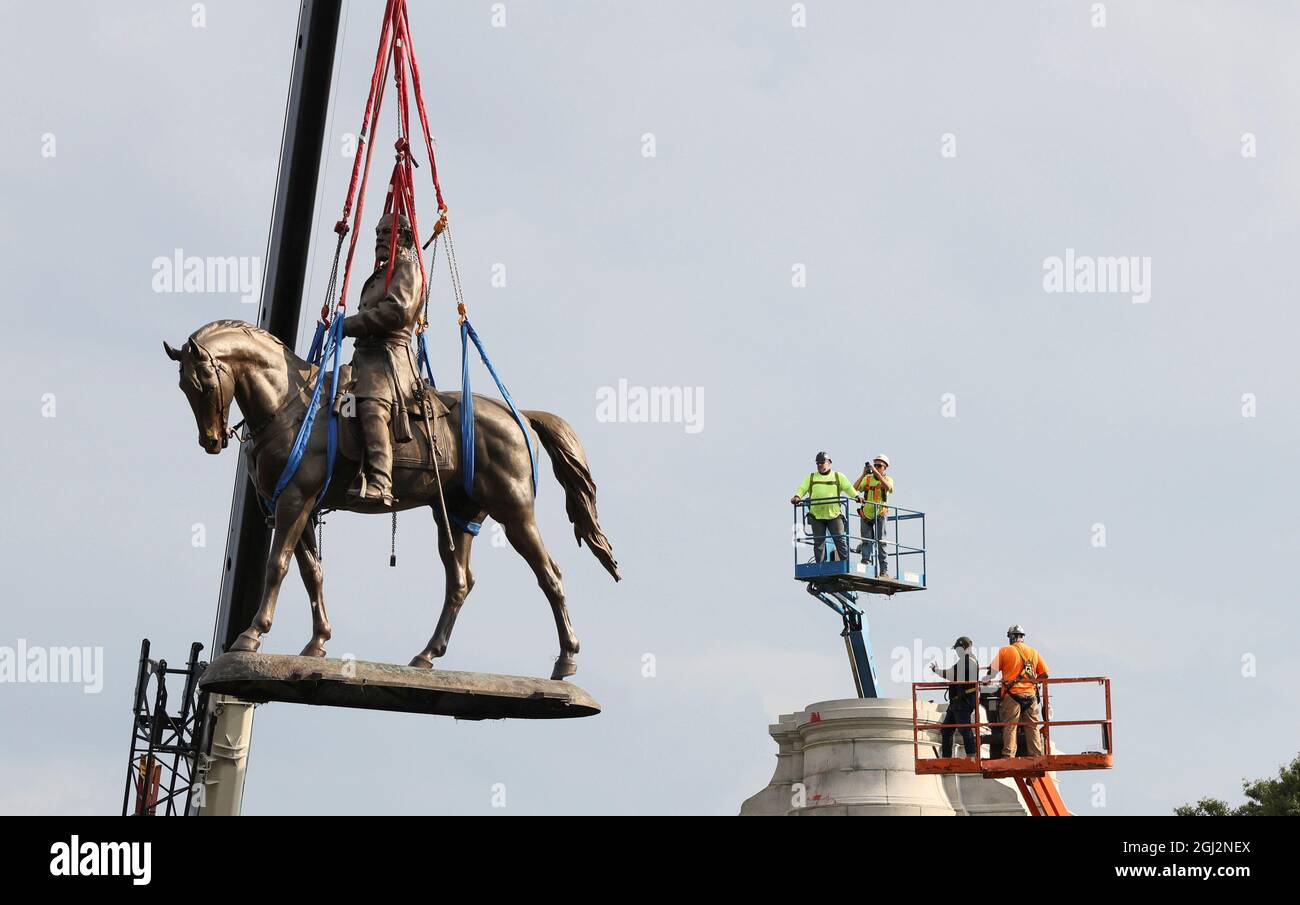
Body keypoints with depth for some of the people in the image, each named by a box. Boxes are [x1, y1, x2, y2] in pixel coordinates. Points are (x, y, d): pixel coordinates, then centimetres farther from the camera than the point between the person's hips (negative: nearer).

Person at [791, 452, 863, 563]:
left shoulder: (838, 477, 13)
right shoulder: (811, 477, 16)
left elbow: (848, 487, 3)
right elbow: (802, 488, 7)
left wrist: (856, 495, -15)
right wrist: (797, 496, -15)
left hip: (834, 515, -2)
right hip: (816, 515, 2)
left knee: (840, 539, -6)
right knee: (818, 542, 3)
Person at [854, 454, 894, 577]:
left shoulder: (887, 479, 4)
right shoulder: (867, 478, 8)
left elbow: (888, 487, -21)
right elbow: (854, 489, -5)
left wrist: (876, 472, -24)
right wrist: (863, 474, -11)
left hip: (879, 515, -2)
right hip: (866, 515, 2)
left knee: (880, 543, -6)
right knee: (866, 542, 3)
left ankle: (884, 570, -6)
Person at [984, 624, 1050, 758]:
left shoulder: (1005, 651, 0)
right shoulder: (1034, 653, 10)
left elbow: (992, 671, 0)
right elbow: (1044, 674, 11)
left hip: (1012, 693, -3)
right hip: (1030, 694, 3)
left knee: (1010, 727, -2)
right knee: (1033, 727, 7)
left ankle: (1009, 756, -8)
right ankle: (1036, 756, 6)